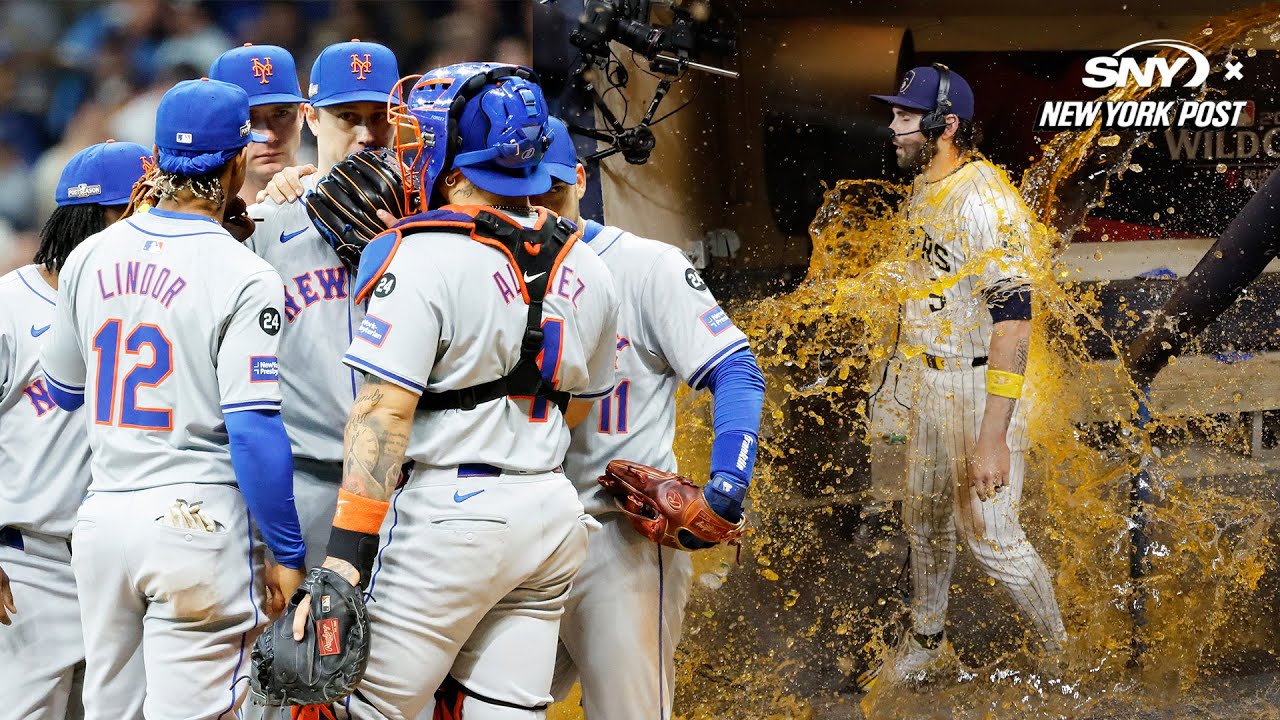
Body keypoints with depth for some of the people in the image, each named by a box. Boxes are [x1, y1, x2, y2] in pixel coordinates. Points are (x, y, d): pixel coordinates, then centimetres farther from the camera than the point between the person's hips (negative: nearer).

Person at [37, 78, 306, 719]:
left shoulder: (90, 257, 7)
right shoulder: (244, 278, -11)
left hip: (100, 518, 6)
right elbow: (254, 430, -16)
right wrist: (288, 553, -7)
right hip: (197, 520, -6)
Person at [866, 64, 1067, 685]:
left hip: (984, 385, -9)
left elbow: (1012, 324, -29)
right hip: (933, 378, 9)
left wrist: (993, 439, -33)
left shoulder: (986, 203, -25)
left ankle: (1063, 652, 11)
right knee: (926, 520, 20)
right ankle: (925, 646, 38)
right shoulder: (923, 191, 6)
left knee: (988, 534, -7)